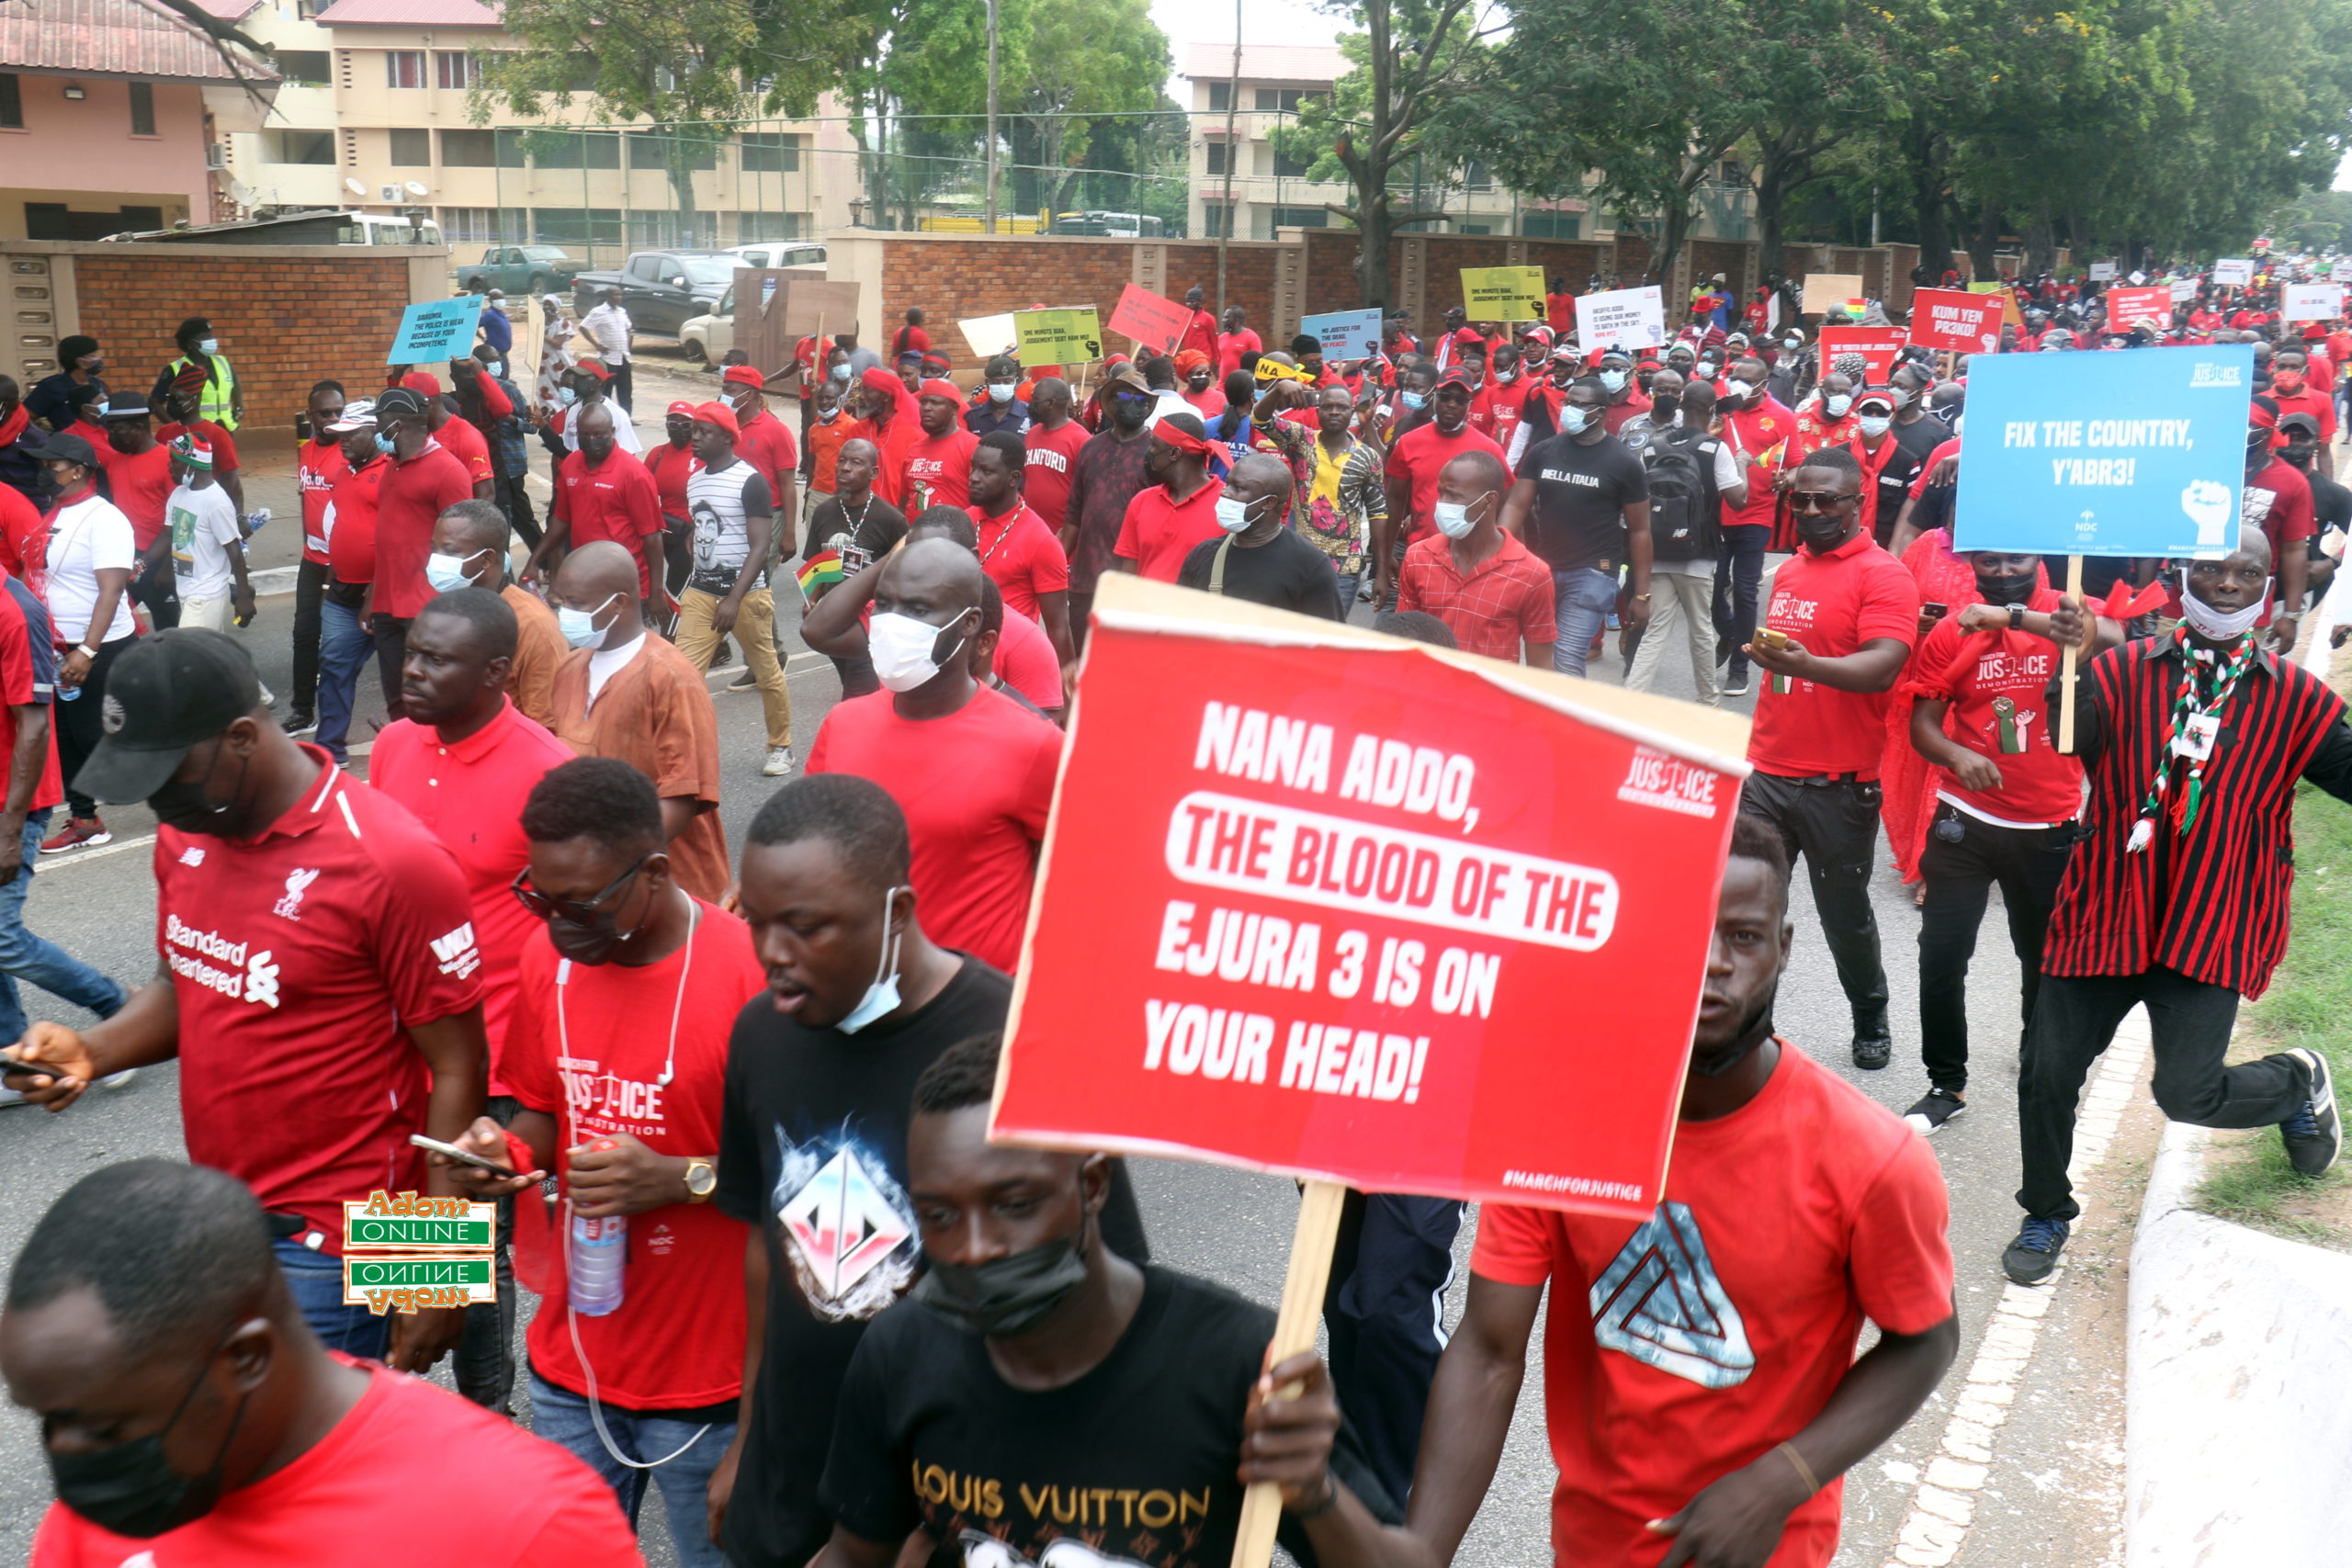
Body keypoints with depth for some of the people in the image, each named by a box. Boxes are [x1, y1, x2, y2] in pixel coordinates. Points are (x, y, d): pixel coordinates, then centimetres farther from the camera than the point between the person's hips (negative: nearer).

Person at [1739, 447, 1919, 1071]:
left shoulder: (1883, 575, -10)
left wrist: (1806, 664, -41)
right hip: (1766, 773, 6)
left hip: (1838, 785, -6)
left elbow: (1882, 667, -25)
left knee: (1844, 912, 9)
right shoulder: (1789, 571, 12)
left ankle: (1871, 1021, 32)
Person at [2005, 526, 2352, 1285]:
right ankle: (2047, 1215, 28)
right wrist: (2071, 667, -32)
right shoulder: (2123, 669, 0)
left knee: (2189, 1094, -9)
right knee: (2048, 1073, 2)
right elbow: (2074, 740, -15)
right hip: (2104, 914, 1)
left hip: (2209, 929, -1)